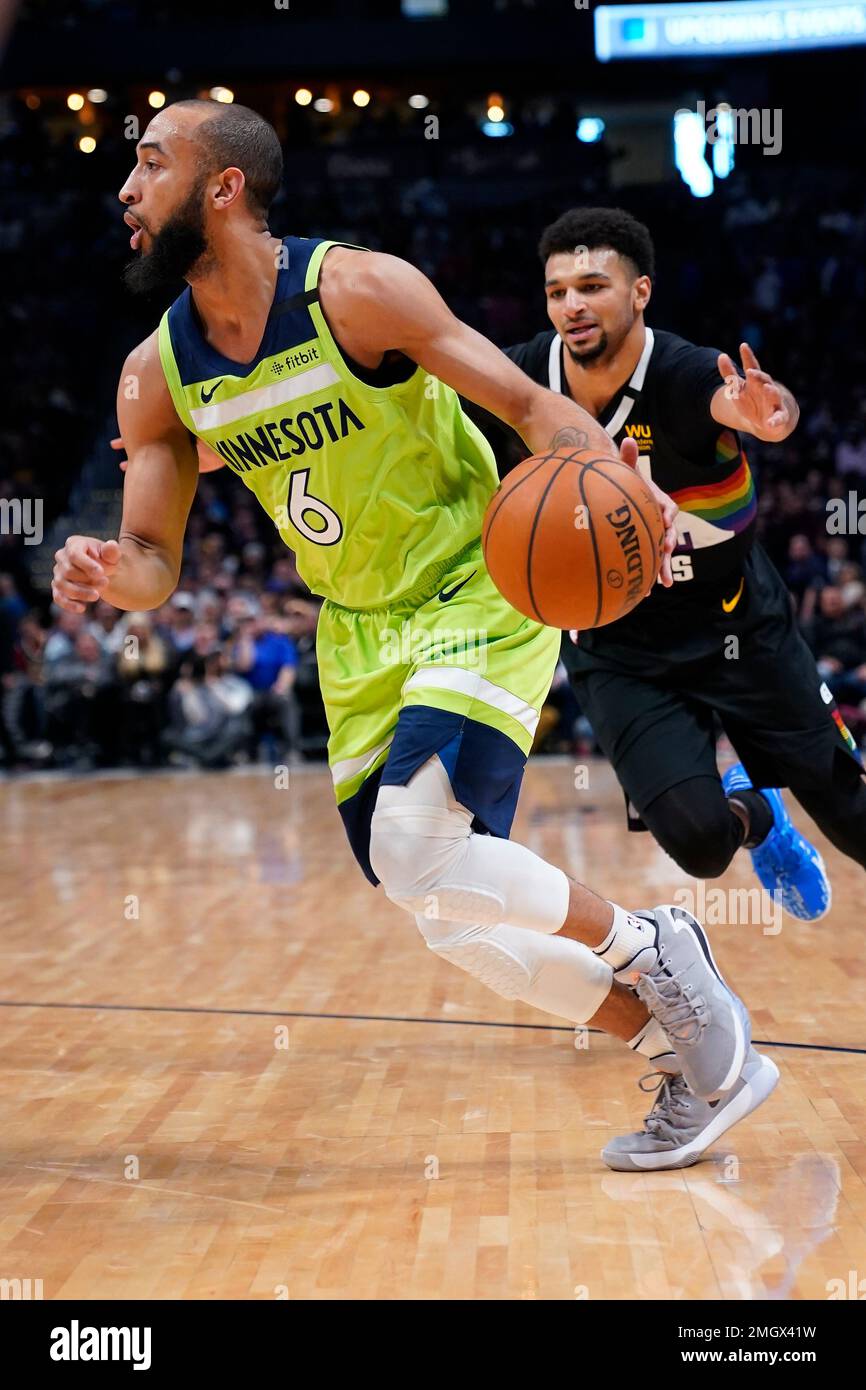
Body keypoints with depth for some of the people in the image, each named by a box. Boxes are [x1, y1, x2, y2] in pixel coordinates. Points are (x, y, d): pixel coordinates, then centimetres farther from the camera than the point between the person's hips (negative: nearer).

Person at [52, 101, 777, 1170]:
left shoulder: (357, 290, -19)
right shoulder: (156, 376, -3)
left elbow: (530, 406, -17)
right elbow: (155, 560, 1)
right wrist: (110, 574, -23)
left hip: (480, 592, -6)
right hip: (361, 631, 7)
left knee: (418, 850, -25)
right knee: (448, 916, 4)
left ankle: (646, 948, 2)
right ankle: (699, 1059, 19)